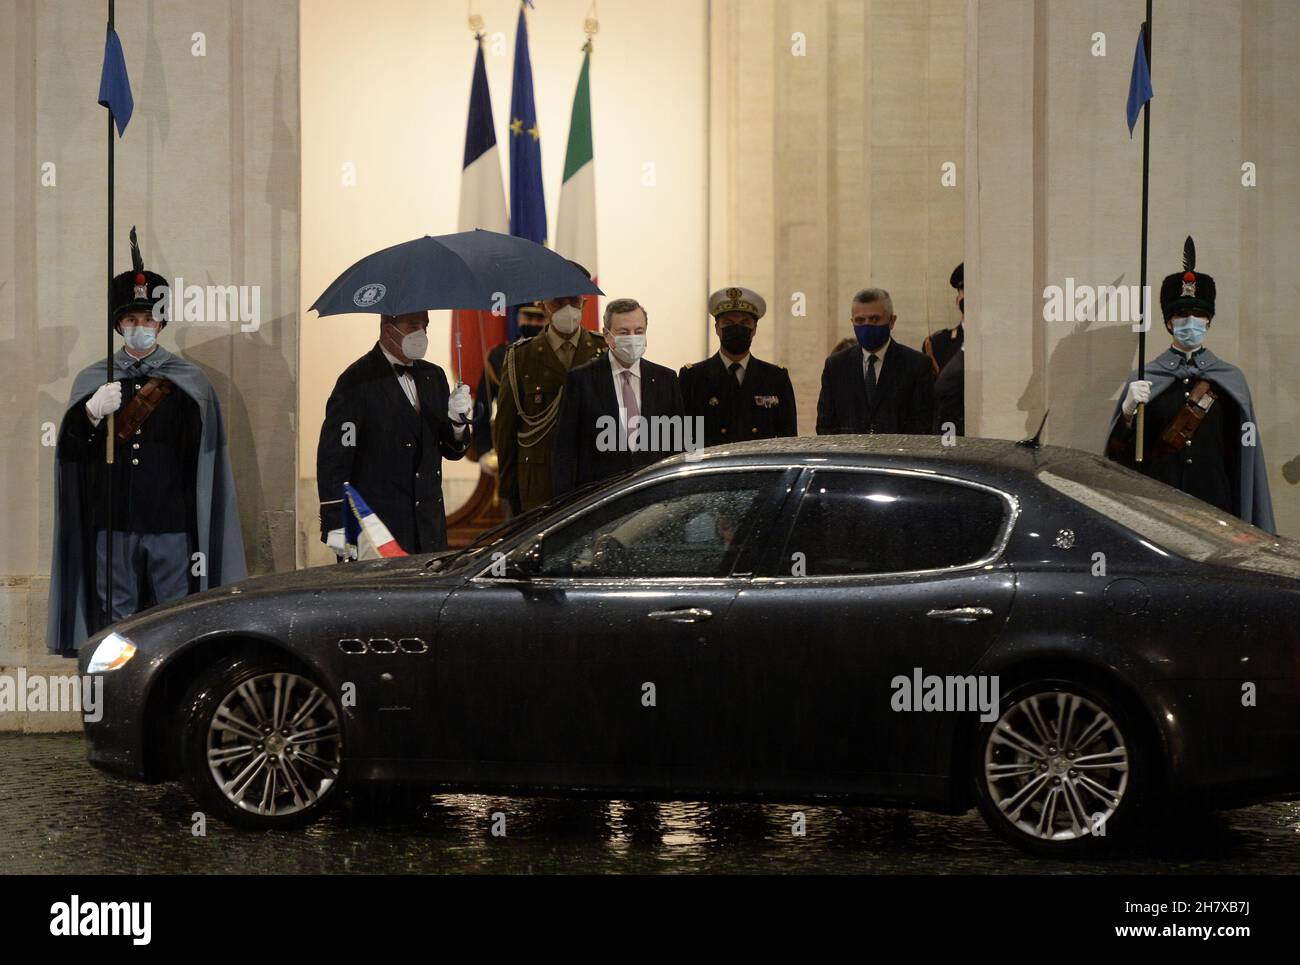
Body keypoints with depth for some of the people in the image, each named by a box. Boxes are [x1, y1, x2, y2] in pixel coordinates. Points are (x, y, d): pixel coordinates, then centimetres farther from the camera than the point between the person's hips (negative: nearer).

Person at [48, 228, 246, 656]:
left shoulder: (189, 383, 7)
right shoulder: (92, 381, 11)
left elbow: (205, 462, 4)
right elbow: (70, 455, 5)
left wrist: (203, 542, -1)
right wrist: (92, 414, -16)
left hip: (170, 524, -1)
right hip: (112, 525, 1)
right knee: (116, 625, 3)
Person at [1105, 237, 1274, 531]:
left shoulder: (1232, 380, 7)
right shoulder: (1143, 380, 4)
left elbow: (1244, 452, 7)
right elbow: (1120, 452, 1)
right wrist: (1128, 409, -18)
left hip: (1215, 504, 1)